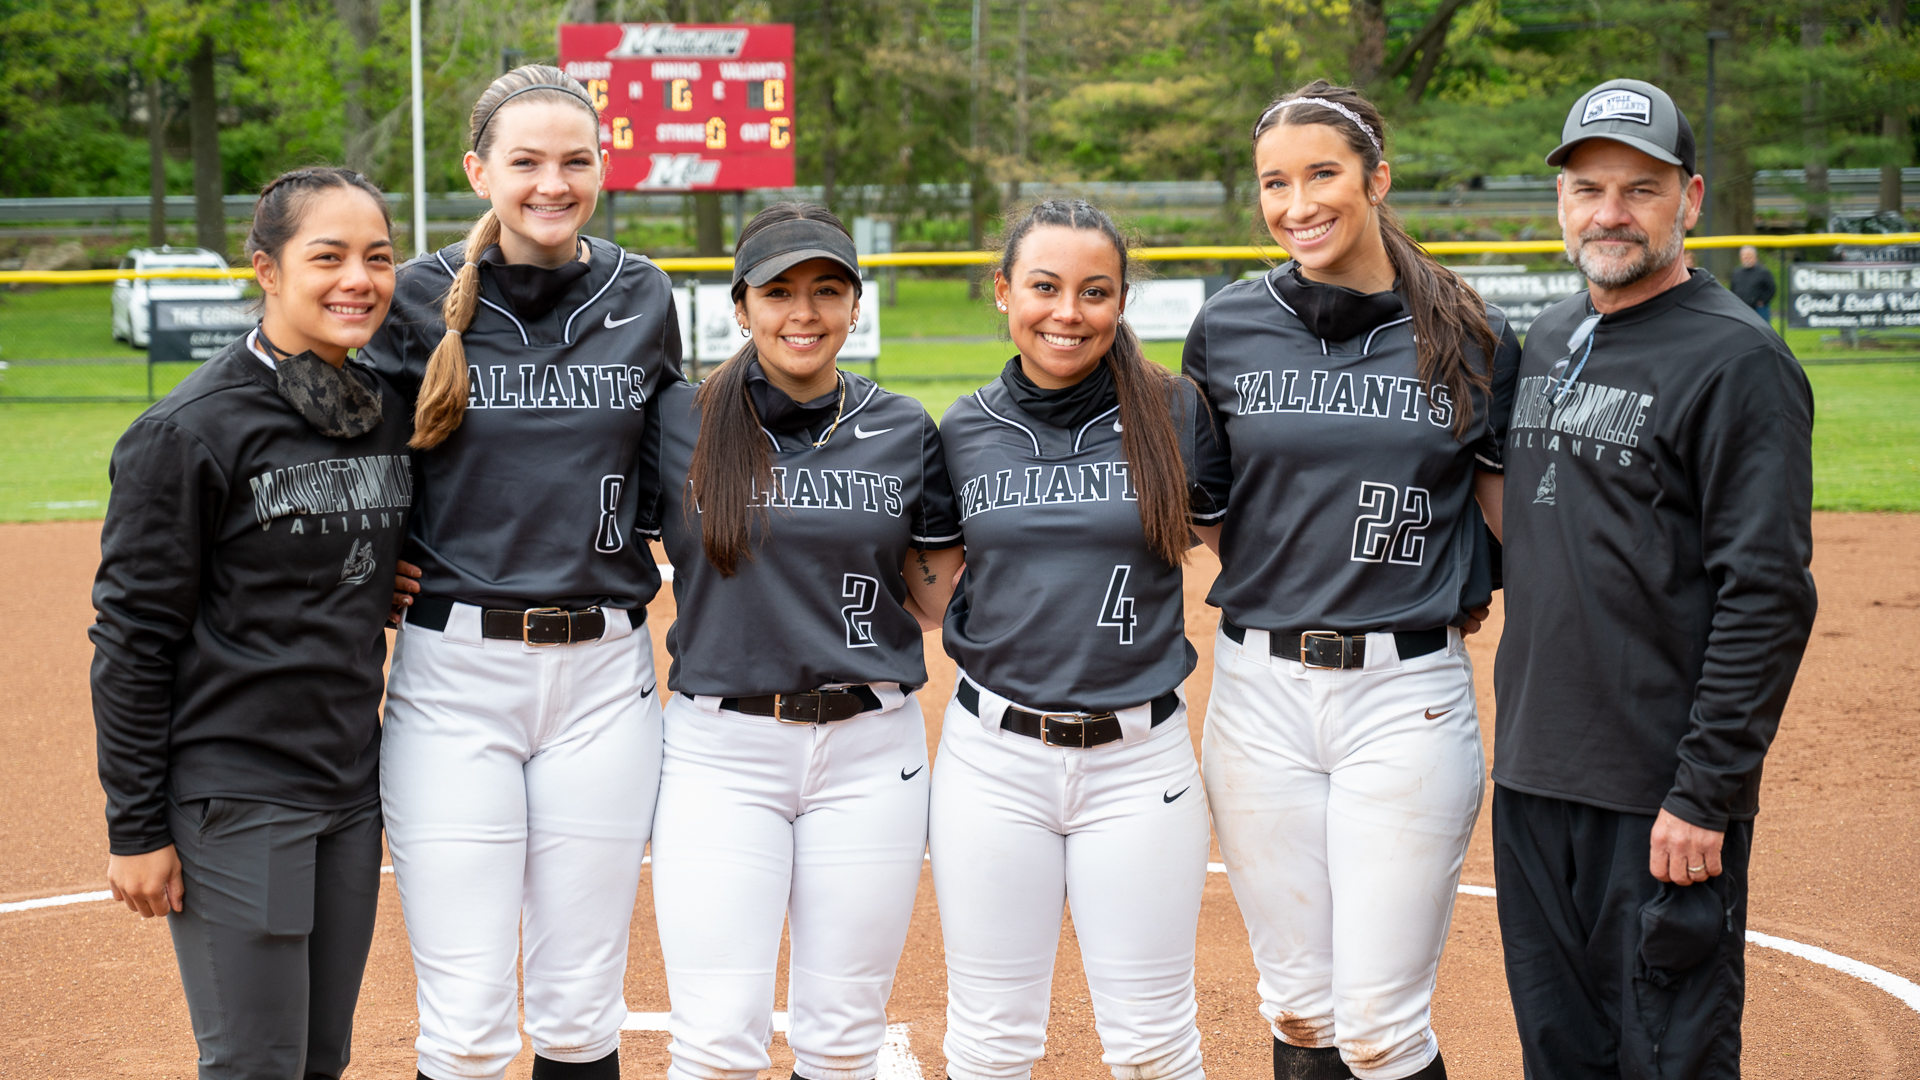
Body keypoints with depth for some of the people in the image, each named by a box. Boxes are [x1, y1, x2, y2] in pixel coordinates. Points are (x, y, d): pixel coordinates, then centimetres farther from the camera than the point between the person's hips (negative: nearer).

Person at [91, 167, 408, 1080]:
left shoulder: (390, 413, 7)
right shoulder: (189, 430, -13)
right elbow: (133, 638, -11)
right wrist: (135, 827, -11)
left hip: (352, 792, 7)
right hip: (232, 799, -6)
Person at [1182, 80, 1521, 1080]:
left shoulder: (1468, 337, -1)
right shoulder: (1228, 327, 4)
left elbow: (1505, 504, 10)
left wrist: (1466, 593, -1)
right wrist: (1274, 587, 5)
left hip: (1409, 691, -2)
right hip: (1259, 688, 2)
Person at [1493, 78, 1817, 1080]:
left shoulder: (1737, 360, -12)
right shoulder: (1546, 340, 13)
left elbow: (1768, 596, -17)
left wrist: (1706, 793, -19)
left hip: (1660, 794, -7)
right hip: (1532, 772, 7)